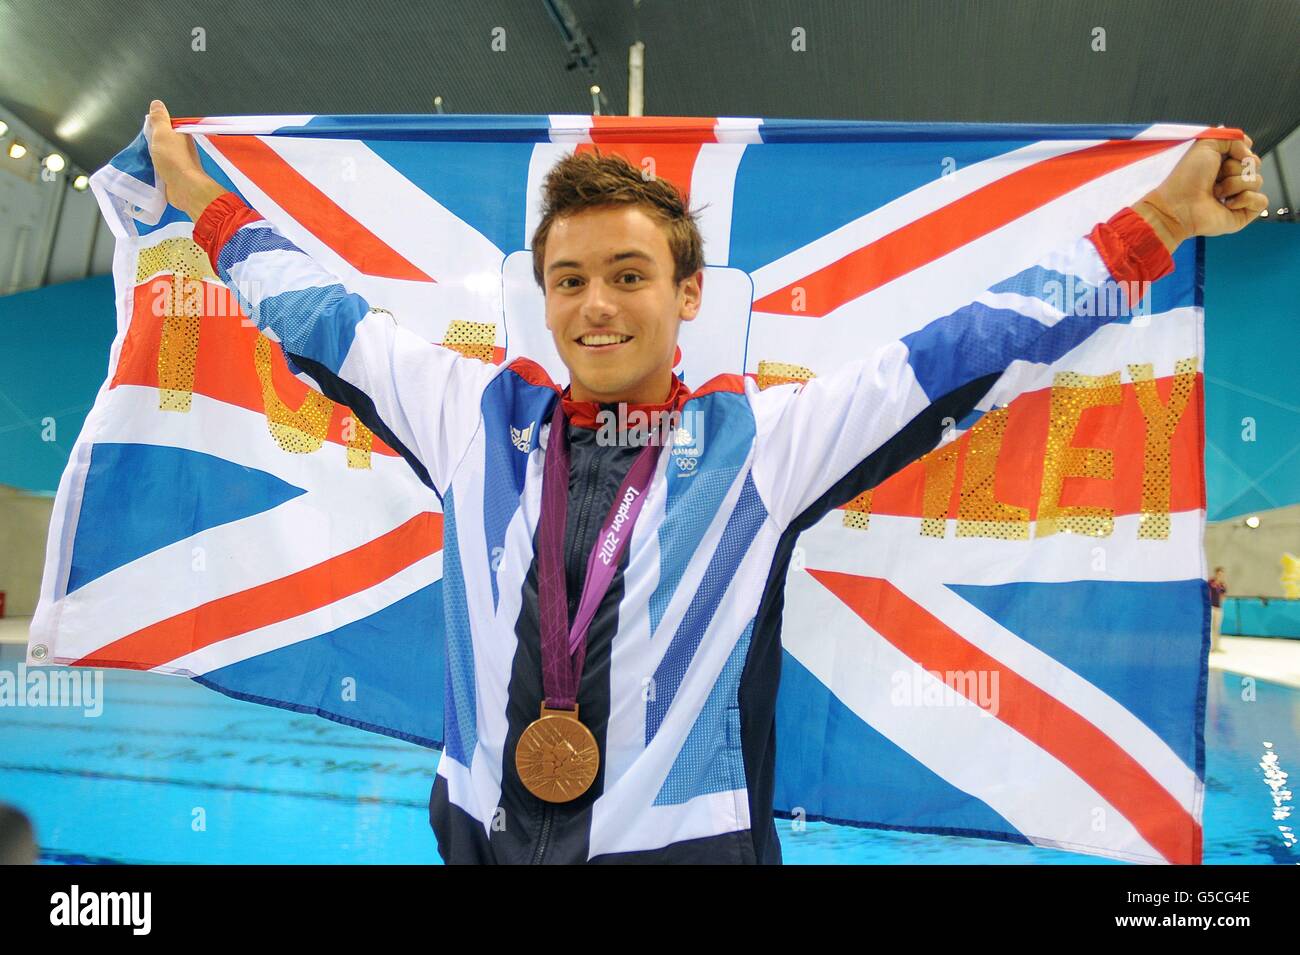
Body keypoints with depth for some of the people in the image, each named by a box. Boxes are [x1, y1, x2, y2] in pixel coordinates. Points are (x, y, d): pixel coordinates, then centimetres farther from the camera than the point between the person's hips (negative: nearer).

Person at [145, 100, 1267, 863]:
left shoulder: (763, 438, -5)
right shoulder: (477, 416, 2)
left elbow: (955, 351, -3)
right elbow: (327, 319, 14)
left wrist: (1156, 224, -2)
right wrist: (205, 199, 22)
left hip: (683, 841, -2)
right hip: (478, 835, 3)